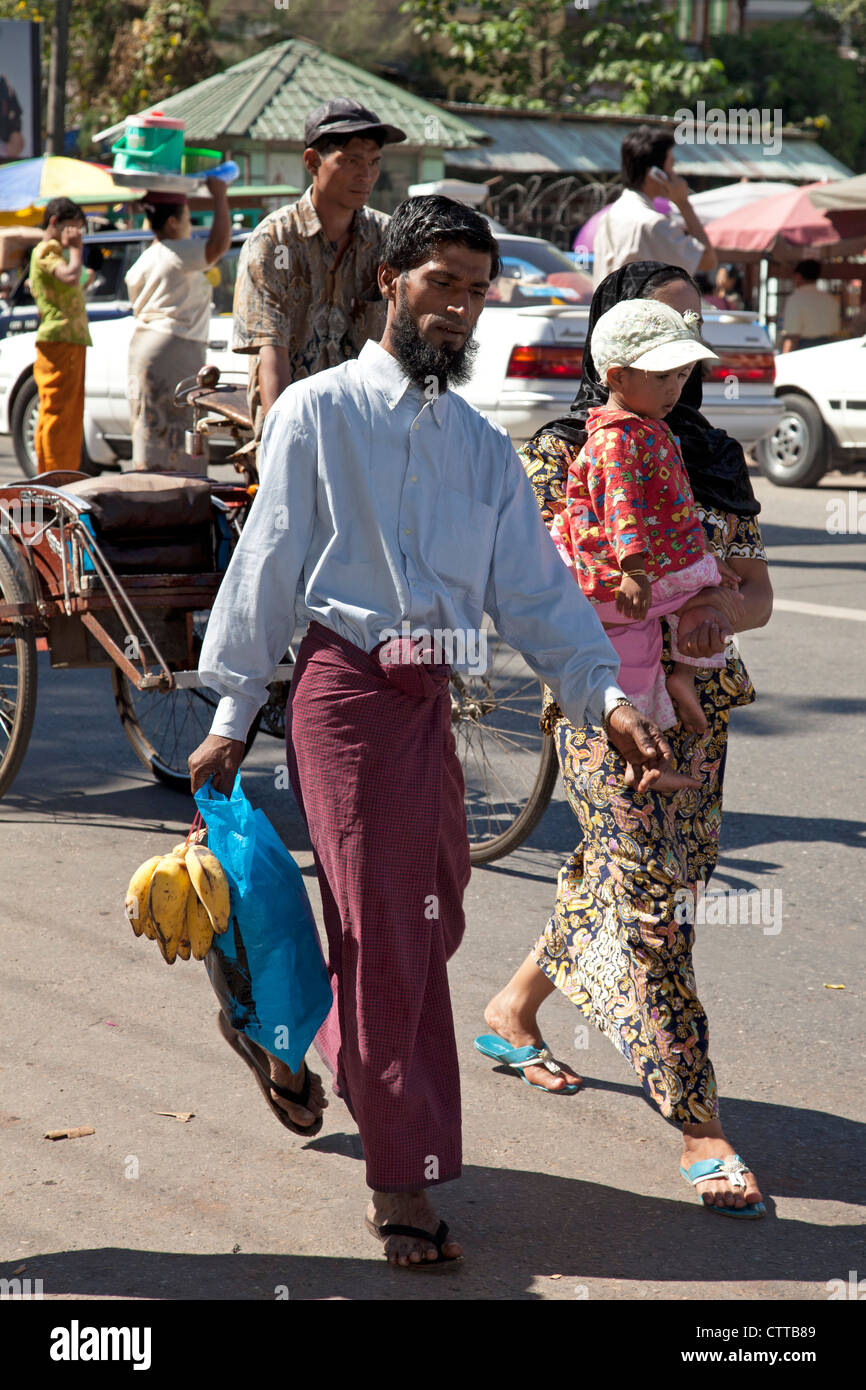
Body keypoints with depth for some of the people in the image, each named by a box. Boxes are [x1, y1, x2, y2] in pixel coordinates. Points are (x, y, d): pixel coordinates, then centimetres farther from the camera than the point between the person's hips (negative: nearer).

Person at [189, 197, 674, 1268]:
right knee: (387, 929, -5)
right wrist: (232, 718, -2)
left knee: (428, 920, 12)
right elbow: (267, 566, 0)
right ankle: (405, 1177, 4)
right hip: (346, 687, -6)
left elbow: (534, 589, 9)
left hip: (430, 697, 6)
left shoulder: (482, 447, 15)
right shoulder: (319, 411, 0)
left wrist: (606, 697, -6)